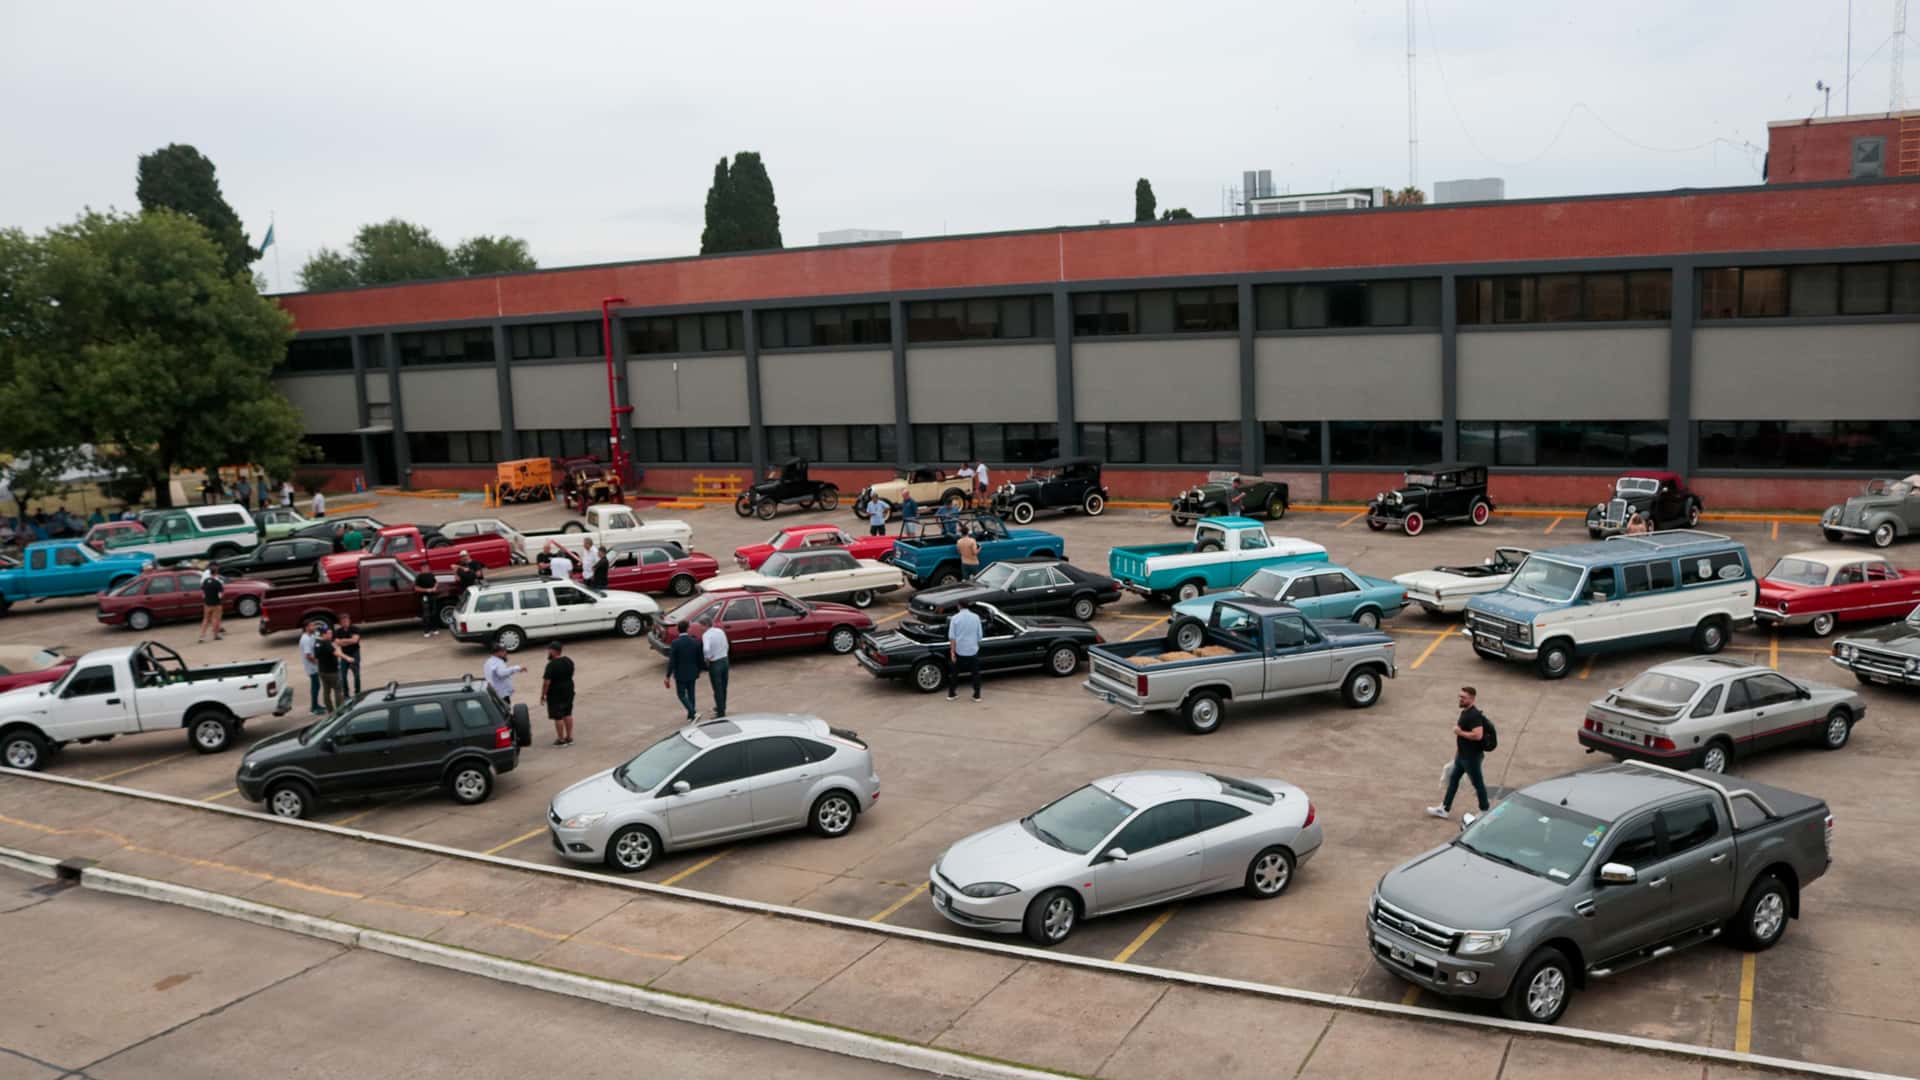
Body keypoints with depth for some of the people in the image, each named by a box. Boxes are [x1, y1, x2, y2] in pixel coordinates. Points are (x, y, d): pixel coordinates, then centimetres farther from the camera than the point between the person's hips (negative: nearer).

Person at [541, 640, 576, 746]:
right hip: (568, 691, 8)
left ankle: (561, 740, 9)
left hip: (555, 694, -7)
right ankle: (569, 737, 23)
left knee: (558, 717, 2)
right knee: (568, 714, 16)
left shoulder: (552, 665, -22)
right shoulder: (569, 661, 2)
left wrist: (543, 695, -11)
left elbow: (547, 682, -20)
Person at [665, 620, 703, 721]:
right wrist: (698, 672, 16)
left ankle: (694, 713, -10)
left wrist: (668, 677, -10)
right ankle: (690, 716, 24)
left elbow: (671, 661, -17)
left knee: (681, 695, 7)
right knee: (691, 694, 17)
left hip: (680, 674, -4)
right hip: (692, 673, 4)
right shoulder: (695, 642, -6)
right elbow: (699, 659, 1)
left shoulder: (675, 643, -17)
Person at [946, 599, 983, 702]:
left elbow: (952, 637, -10)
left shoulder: (955, 618, -6)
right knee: (975, 673, 12)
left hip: (959, 651, -1)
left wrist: (952, 652, -8)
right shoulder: (975, 617, -2)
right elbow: (979, 635, 3)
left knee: (954, 672, 15)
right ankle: (977, 695, 12)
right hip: (973, 650, 1)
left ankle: (951, 694, 20)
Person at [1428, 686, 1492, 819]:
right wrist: (1457, 750, 21)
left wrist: (1460, 732, -23)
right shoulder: (1464, 712, 6)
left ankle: (1484, 812, 22)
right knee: (1453, 779, 15)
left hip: (1471, 757, -10)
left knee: (1477, 783, 6)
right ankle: (1445, 809, 23)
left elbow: (1477, 735, -35)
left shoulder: (1474, 715, -24)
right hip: (1462, 755, 10)